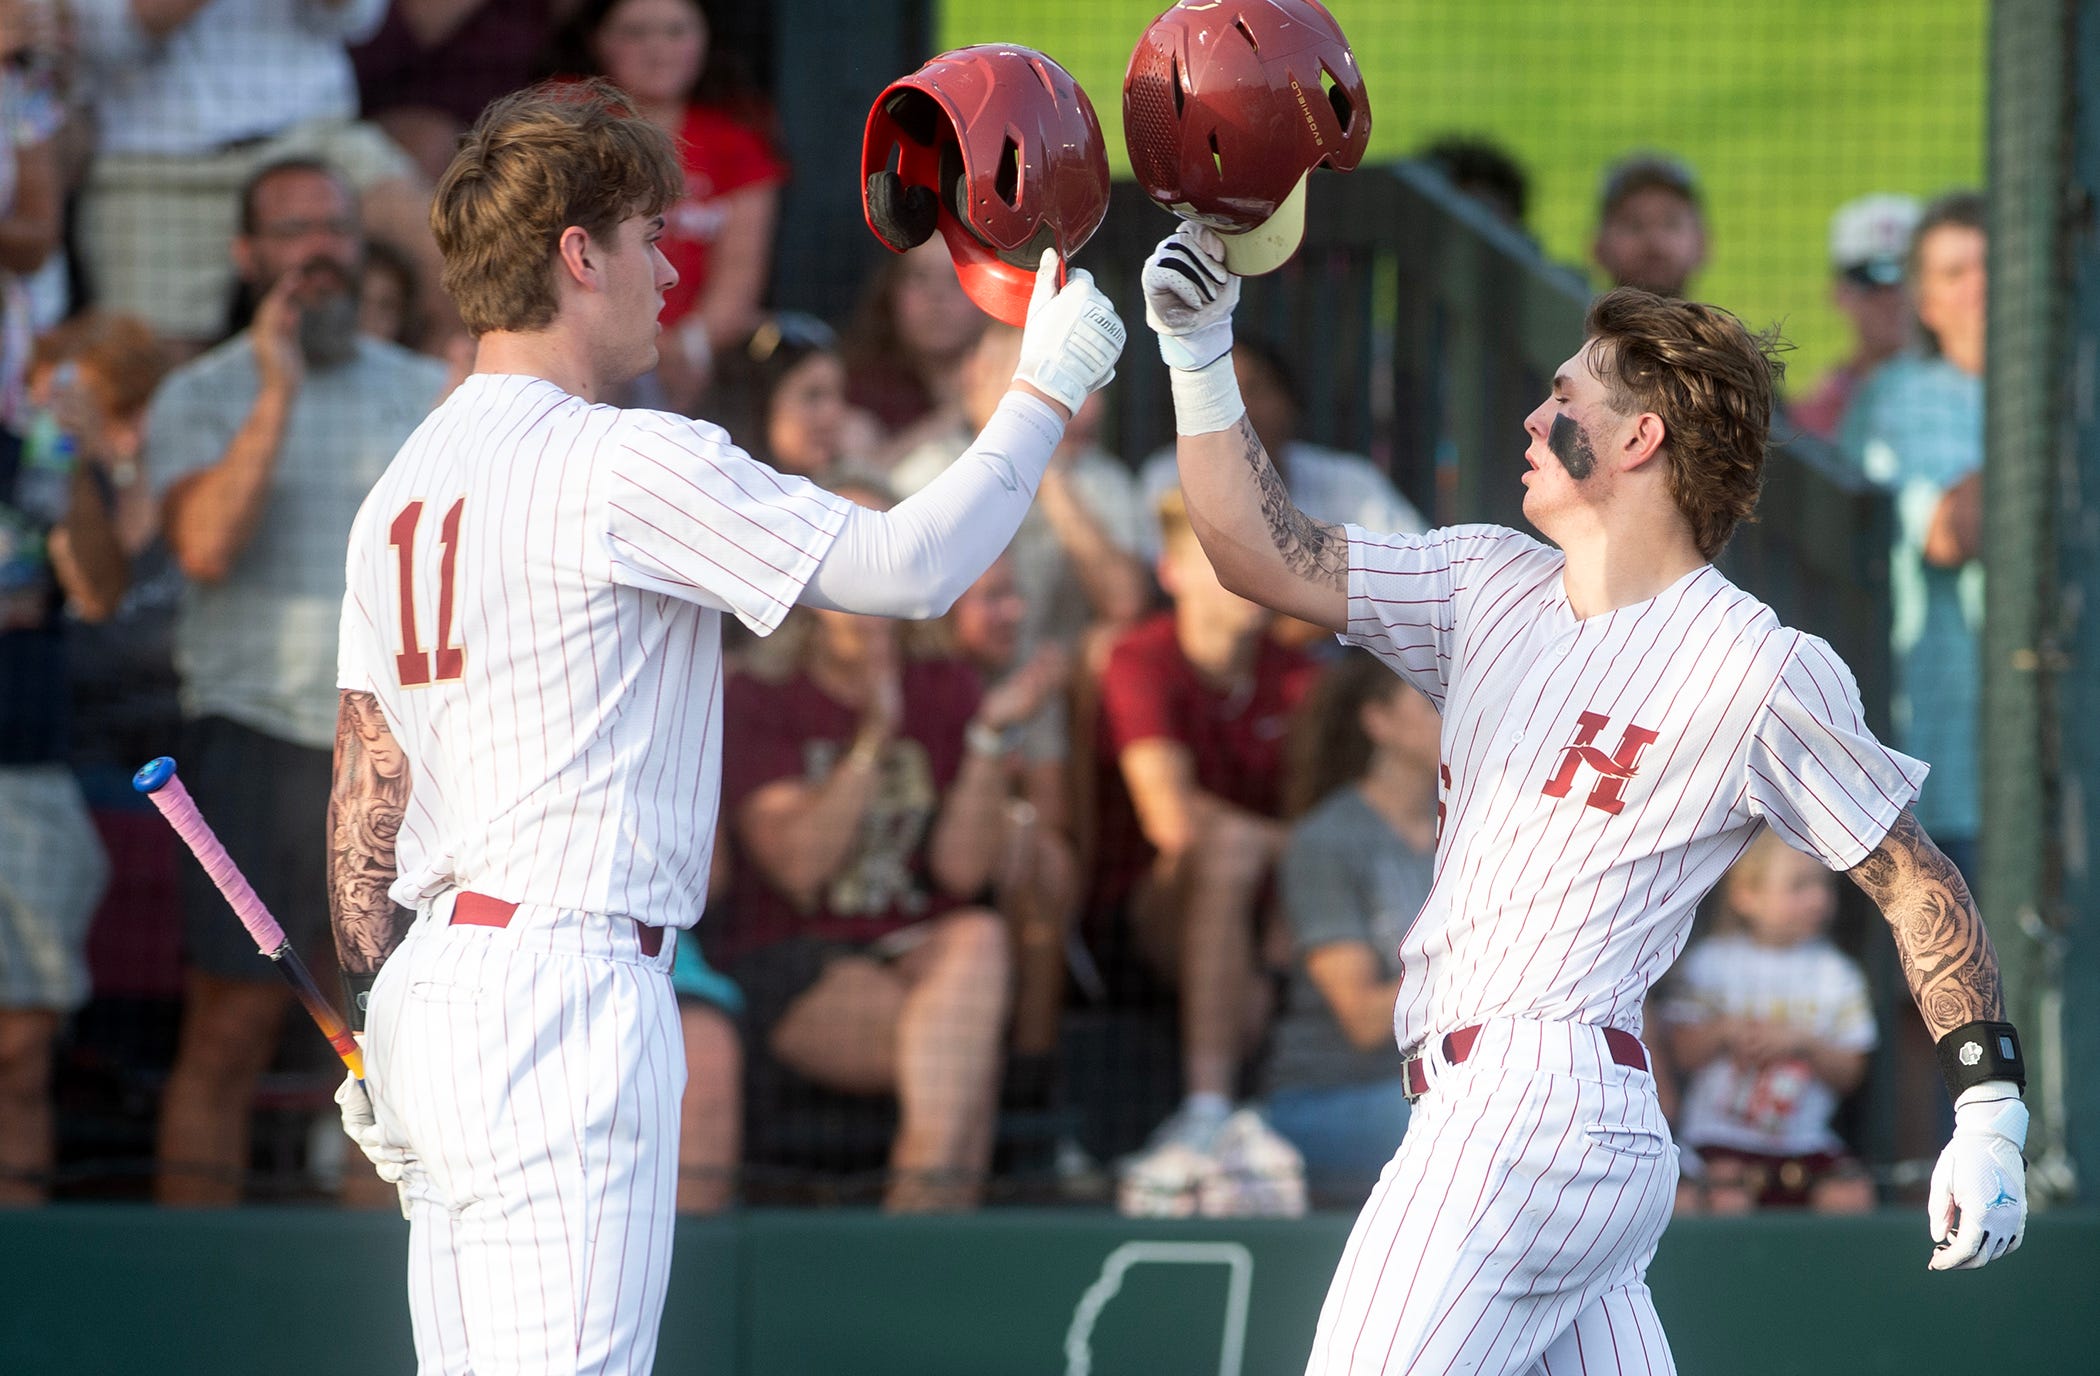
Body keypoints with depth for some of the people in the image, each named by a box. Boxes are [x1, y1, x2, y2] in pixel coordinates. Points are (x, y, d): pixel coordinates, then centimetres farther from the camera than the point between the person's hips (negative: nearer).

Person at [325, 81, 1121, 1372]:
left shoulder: (402, 488, 15)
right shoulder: (627, 465, -12)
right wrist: (1047, 391, -1)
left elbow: (364, 788, 18)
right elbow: (910, 564, -14)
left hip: (436, 975, 9)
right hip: (566, 977, -9)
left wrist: (376, 1025, 23)